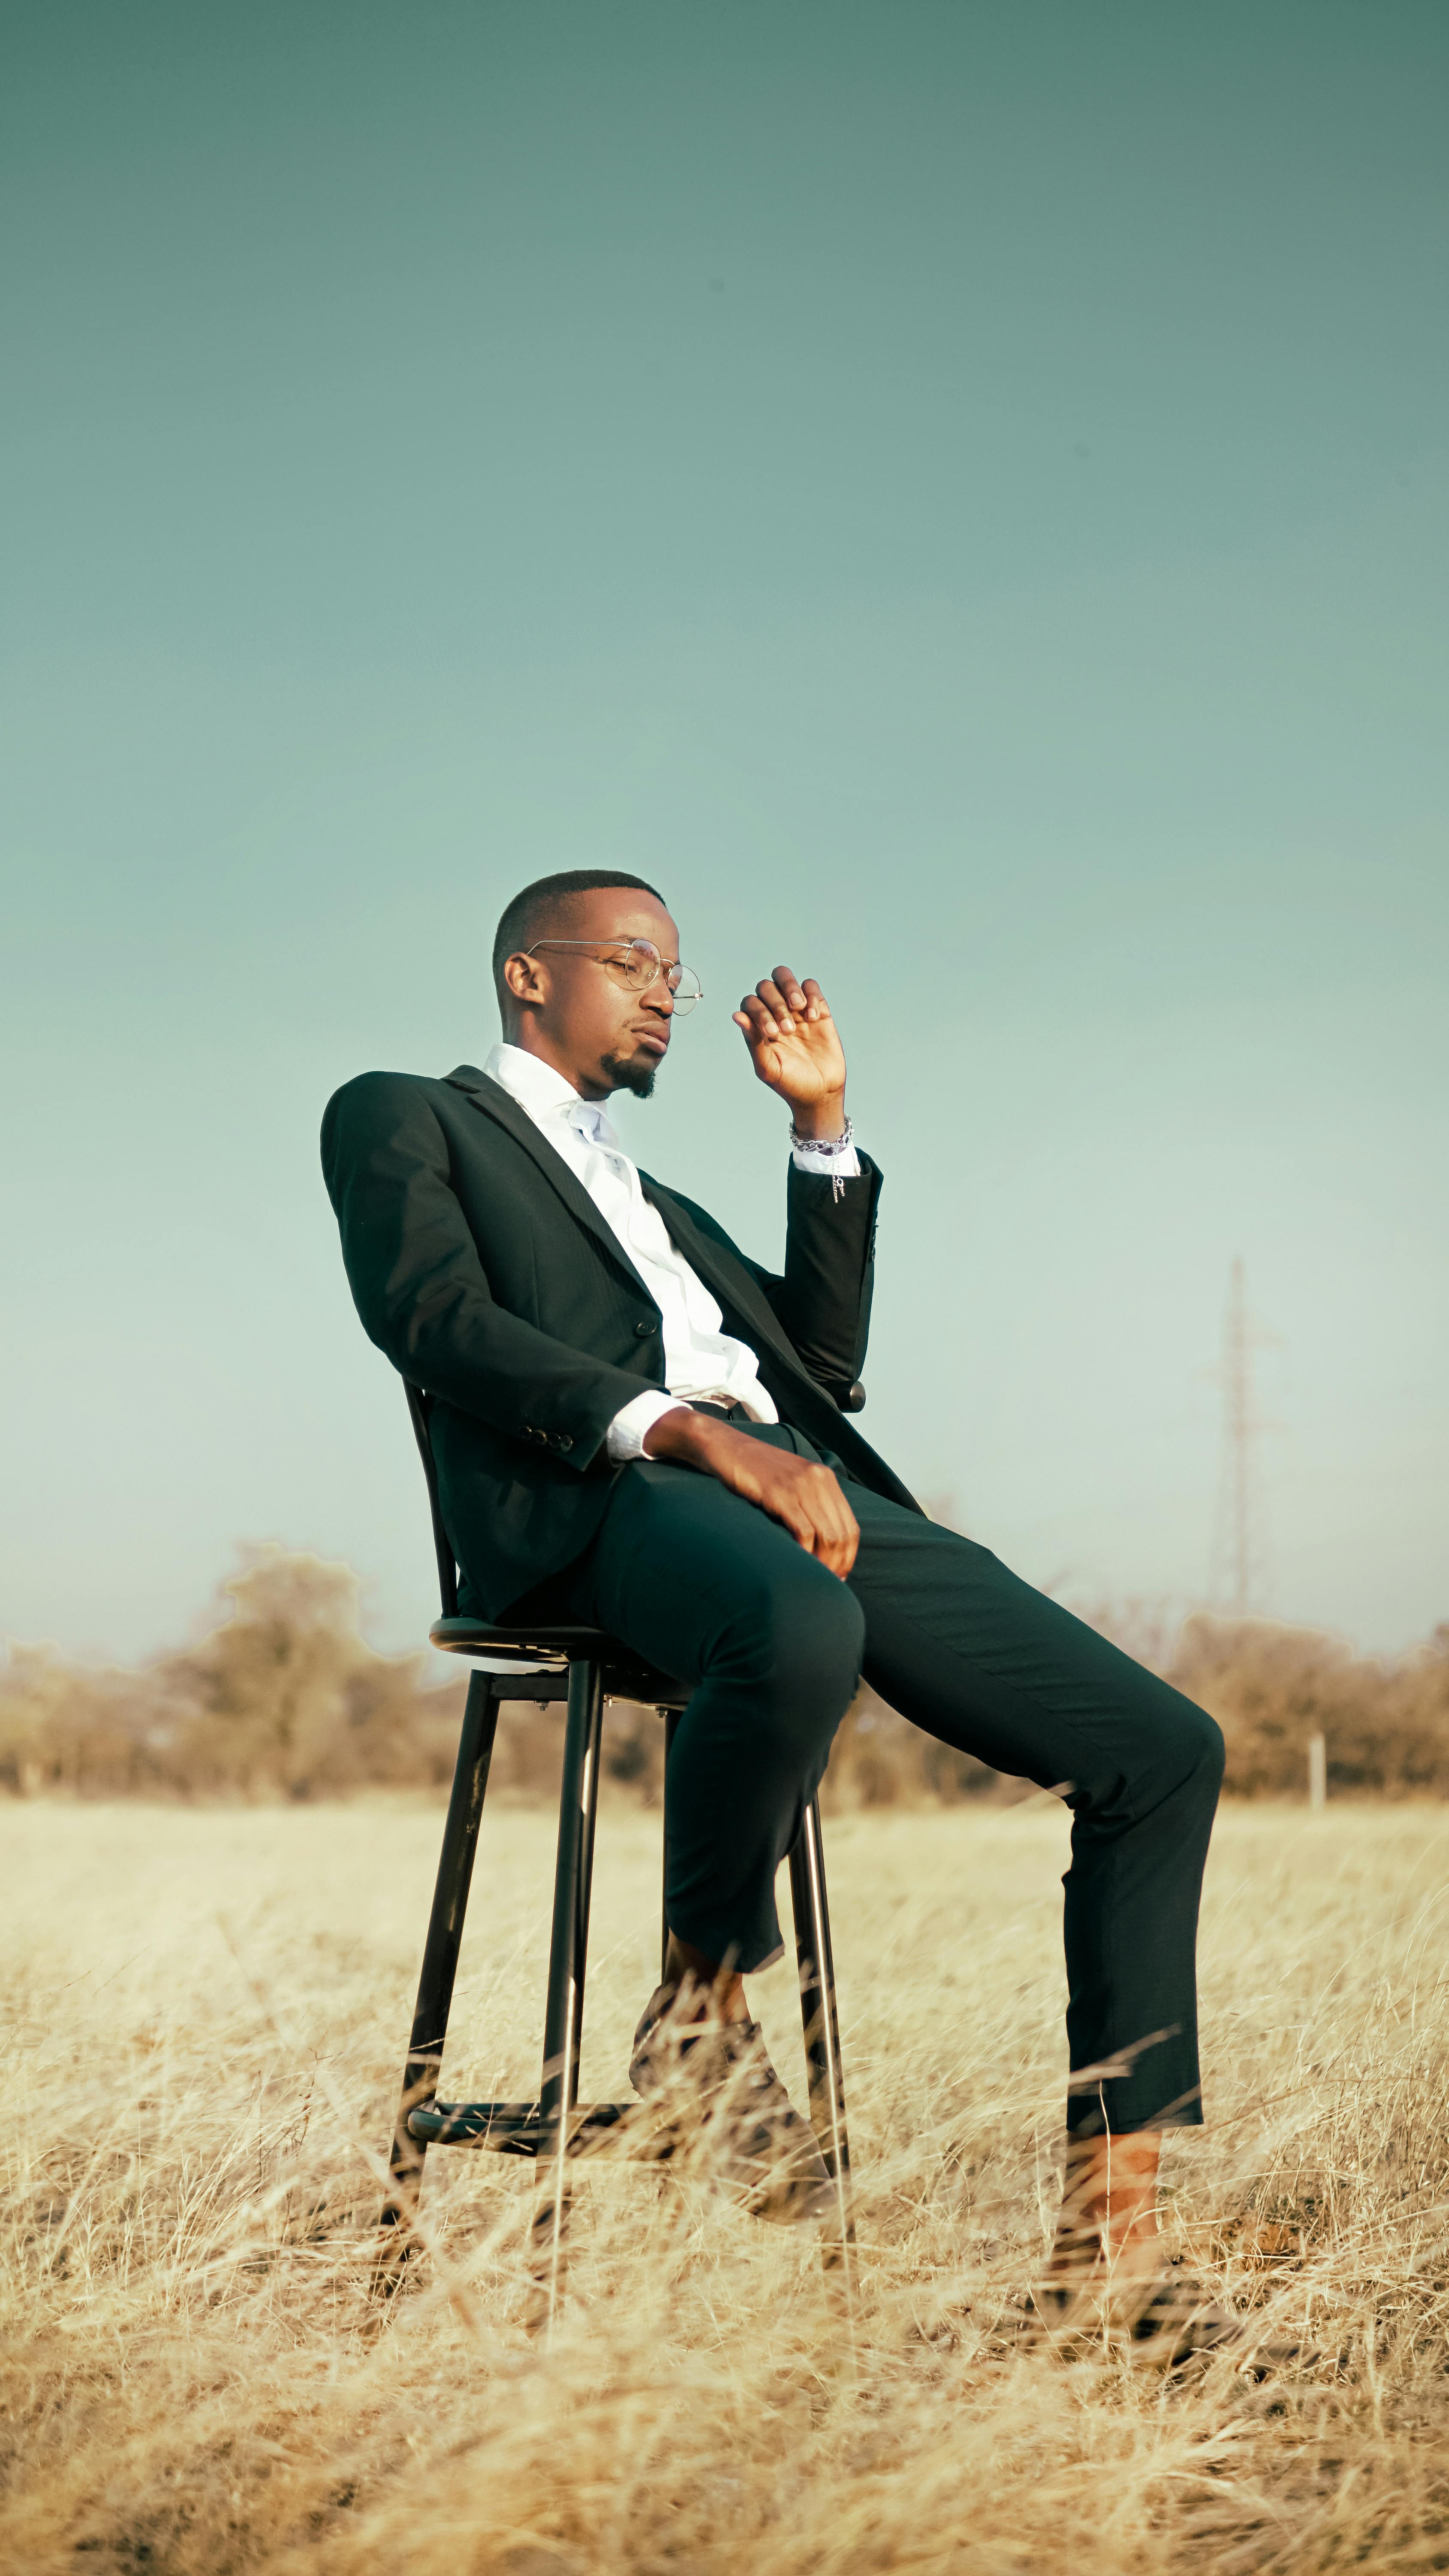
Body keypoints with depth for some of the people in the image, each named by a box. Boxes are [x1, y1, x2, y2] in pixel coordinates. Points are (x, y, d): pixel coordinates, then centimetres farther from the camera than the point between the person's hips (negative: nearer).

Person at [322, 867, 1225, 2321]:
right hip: (601, 1500, -7)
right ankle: (703, 2001, -16)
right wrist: (690, 1431, -16)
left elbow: (825, 1356, 30)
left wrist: (822, 1126, 27)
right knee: (801, 1630, -43)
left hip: (819, 1492, 8)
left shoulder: (655, 1202, 40)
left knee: (1163, 1750, -7)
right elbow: (436, 1318, -3)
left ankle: (1111, 2222, -8)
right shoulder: (403, 1119, 18)